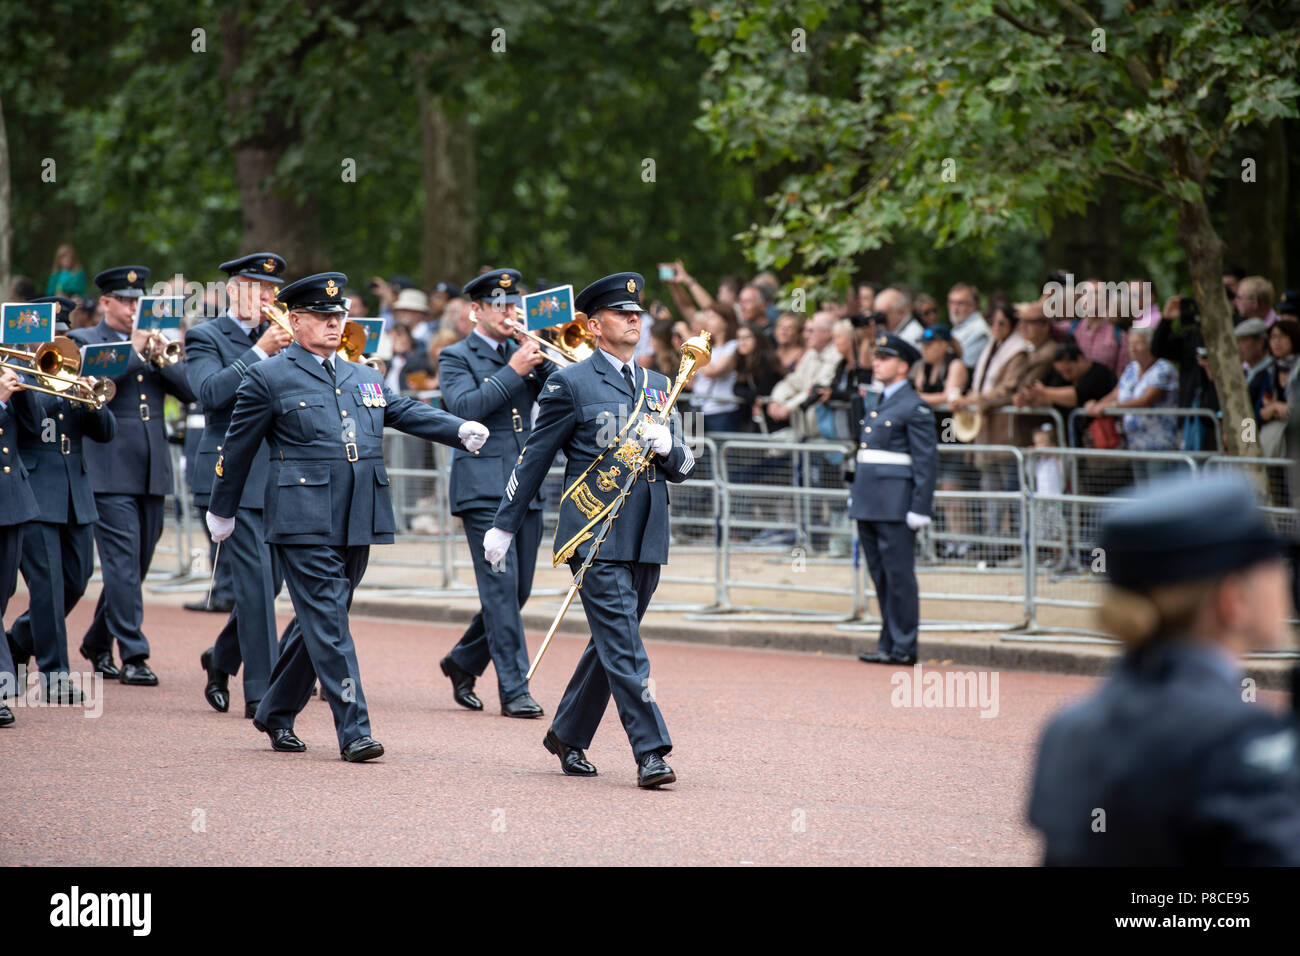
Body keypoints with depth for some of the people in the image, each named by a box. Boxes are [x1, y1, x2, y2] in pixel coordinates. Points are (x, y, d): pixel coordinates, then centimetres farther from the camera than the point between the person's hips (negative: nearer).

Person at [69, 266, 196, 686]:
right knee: (122, 564, -11)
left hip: (152, 473, 5)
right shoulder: (83, 340, 3)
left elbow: (191, 390, 6)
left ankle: (97, 643, 27)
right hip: (110, 473, -5)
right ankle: (133, 655, -10)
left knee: (136, 566, 10)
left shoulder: (155, 343, 17)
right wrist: (133, 352, -11)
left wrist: (160, 355, -6)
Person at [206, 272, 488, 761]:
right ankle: (353, 731, -12)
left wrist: (462, 429, -7)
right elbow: (237, 449, 8)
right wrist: (221, 512, 13)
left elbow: (410, 412, 11)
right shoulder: (268, 378, 2)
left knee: (318, 621, 12)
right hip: (305, 519, -6)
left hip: (358, 521, 6)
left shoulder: (365, 379, 19)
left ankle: (276, 713, 28)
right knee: (328, 621, -10)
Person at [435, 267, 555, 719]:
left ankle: (463, 661, 29)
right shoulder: (456, 357, 1)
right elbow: (464, 407, -15)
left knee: (517, 591, 9)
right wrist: (514, 372, -18)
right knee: (501, 587, -11)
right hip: (484, 487, -6)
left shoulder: (522, 353, 17)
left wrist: (543, 361, -8)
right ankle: (514, 690, -10)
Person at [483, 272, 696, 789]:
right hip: (596, 536, -6)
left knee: (610, 643, 12)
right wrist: (504, 525, 4)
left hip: (646, 540, 6)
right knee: (623, 646, -12)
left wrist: (668, 446, -5)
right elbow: (534, 458, 2)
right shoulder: (570, 384, -1)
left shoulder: (657, 387, 17)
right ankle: (650, 752, -15)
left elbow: (683, 468, 19)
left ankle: (568, 735, 26)